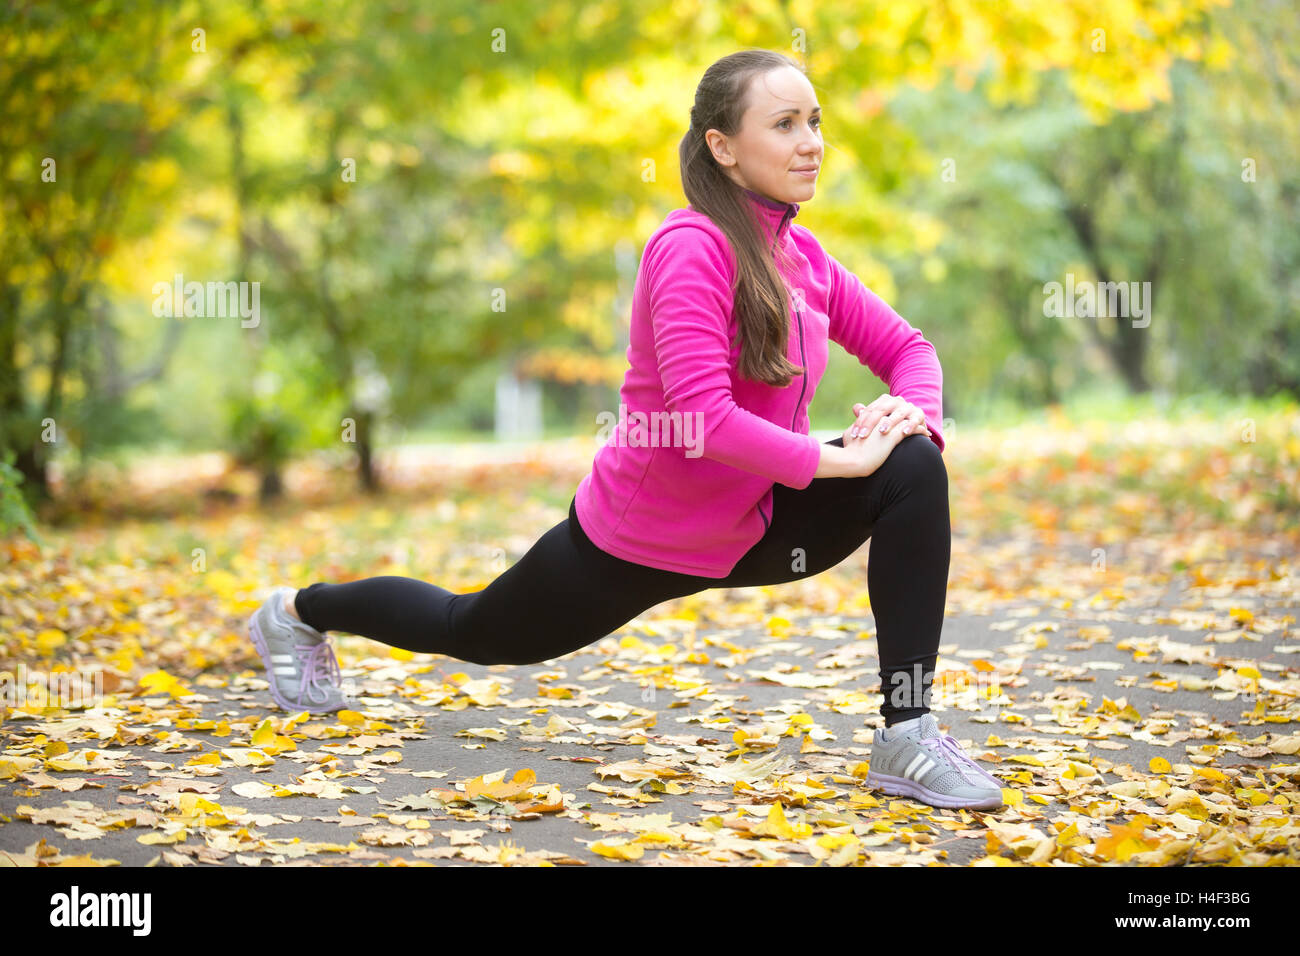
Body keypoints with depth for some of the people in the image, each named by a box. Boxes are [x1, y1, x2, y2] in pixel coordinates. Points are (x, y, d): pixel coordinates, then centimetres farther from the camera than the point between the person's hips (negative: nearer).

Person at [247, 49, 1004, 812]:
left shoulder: (802, 256, -2)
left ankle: (908, 736, -16)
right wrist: (838, 460, -29)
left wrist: (912, 410, -14)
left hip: (753, 525, 6)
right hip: (641, 538, -5)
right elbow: (703, 417, -34)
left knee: (914, 471, -18)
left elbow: (905, 347, 8)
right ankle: (300, 612, 47)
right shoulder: (691, 247, -24)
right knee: (475, 633, 17)